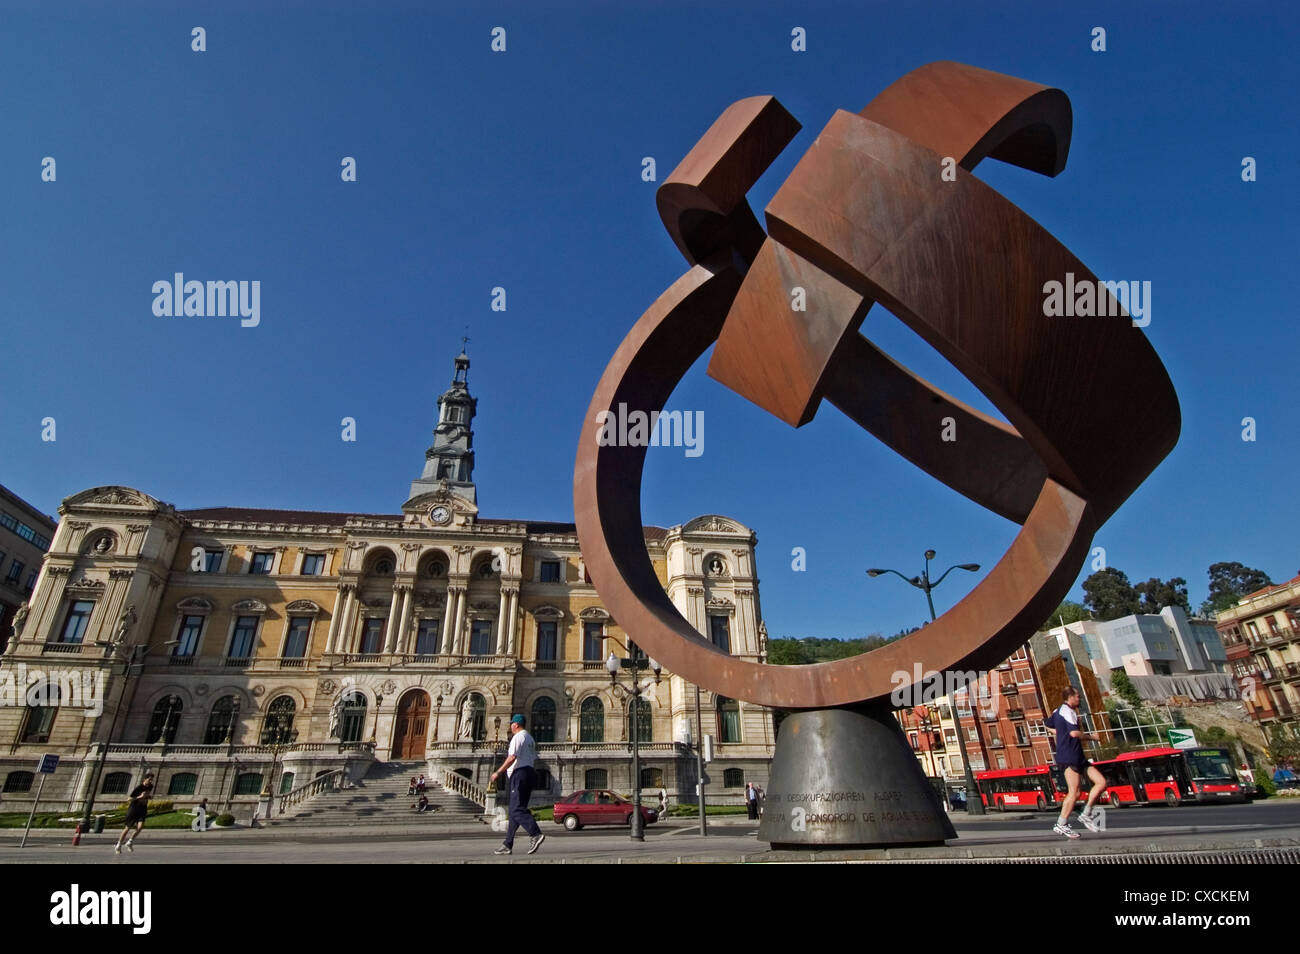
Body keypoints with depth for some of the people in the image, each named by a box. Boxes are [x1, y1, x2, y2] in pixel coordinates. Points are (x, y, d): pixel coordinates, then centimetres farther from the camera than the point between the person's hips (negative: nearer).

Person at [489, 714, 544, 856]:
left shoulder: (518, 737, -8)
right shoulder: (530, 738, 22)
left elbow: (512, 758, -19)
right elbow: (534, 760, 22)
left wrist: (498, 772, -15)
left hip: (519, 774, -10)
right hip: (529, 772, 10)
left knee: (517, 810, -13)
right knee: (515, 810, 11)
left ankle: (536, 835, -25)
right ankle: (508, 845, 12)